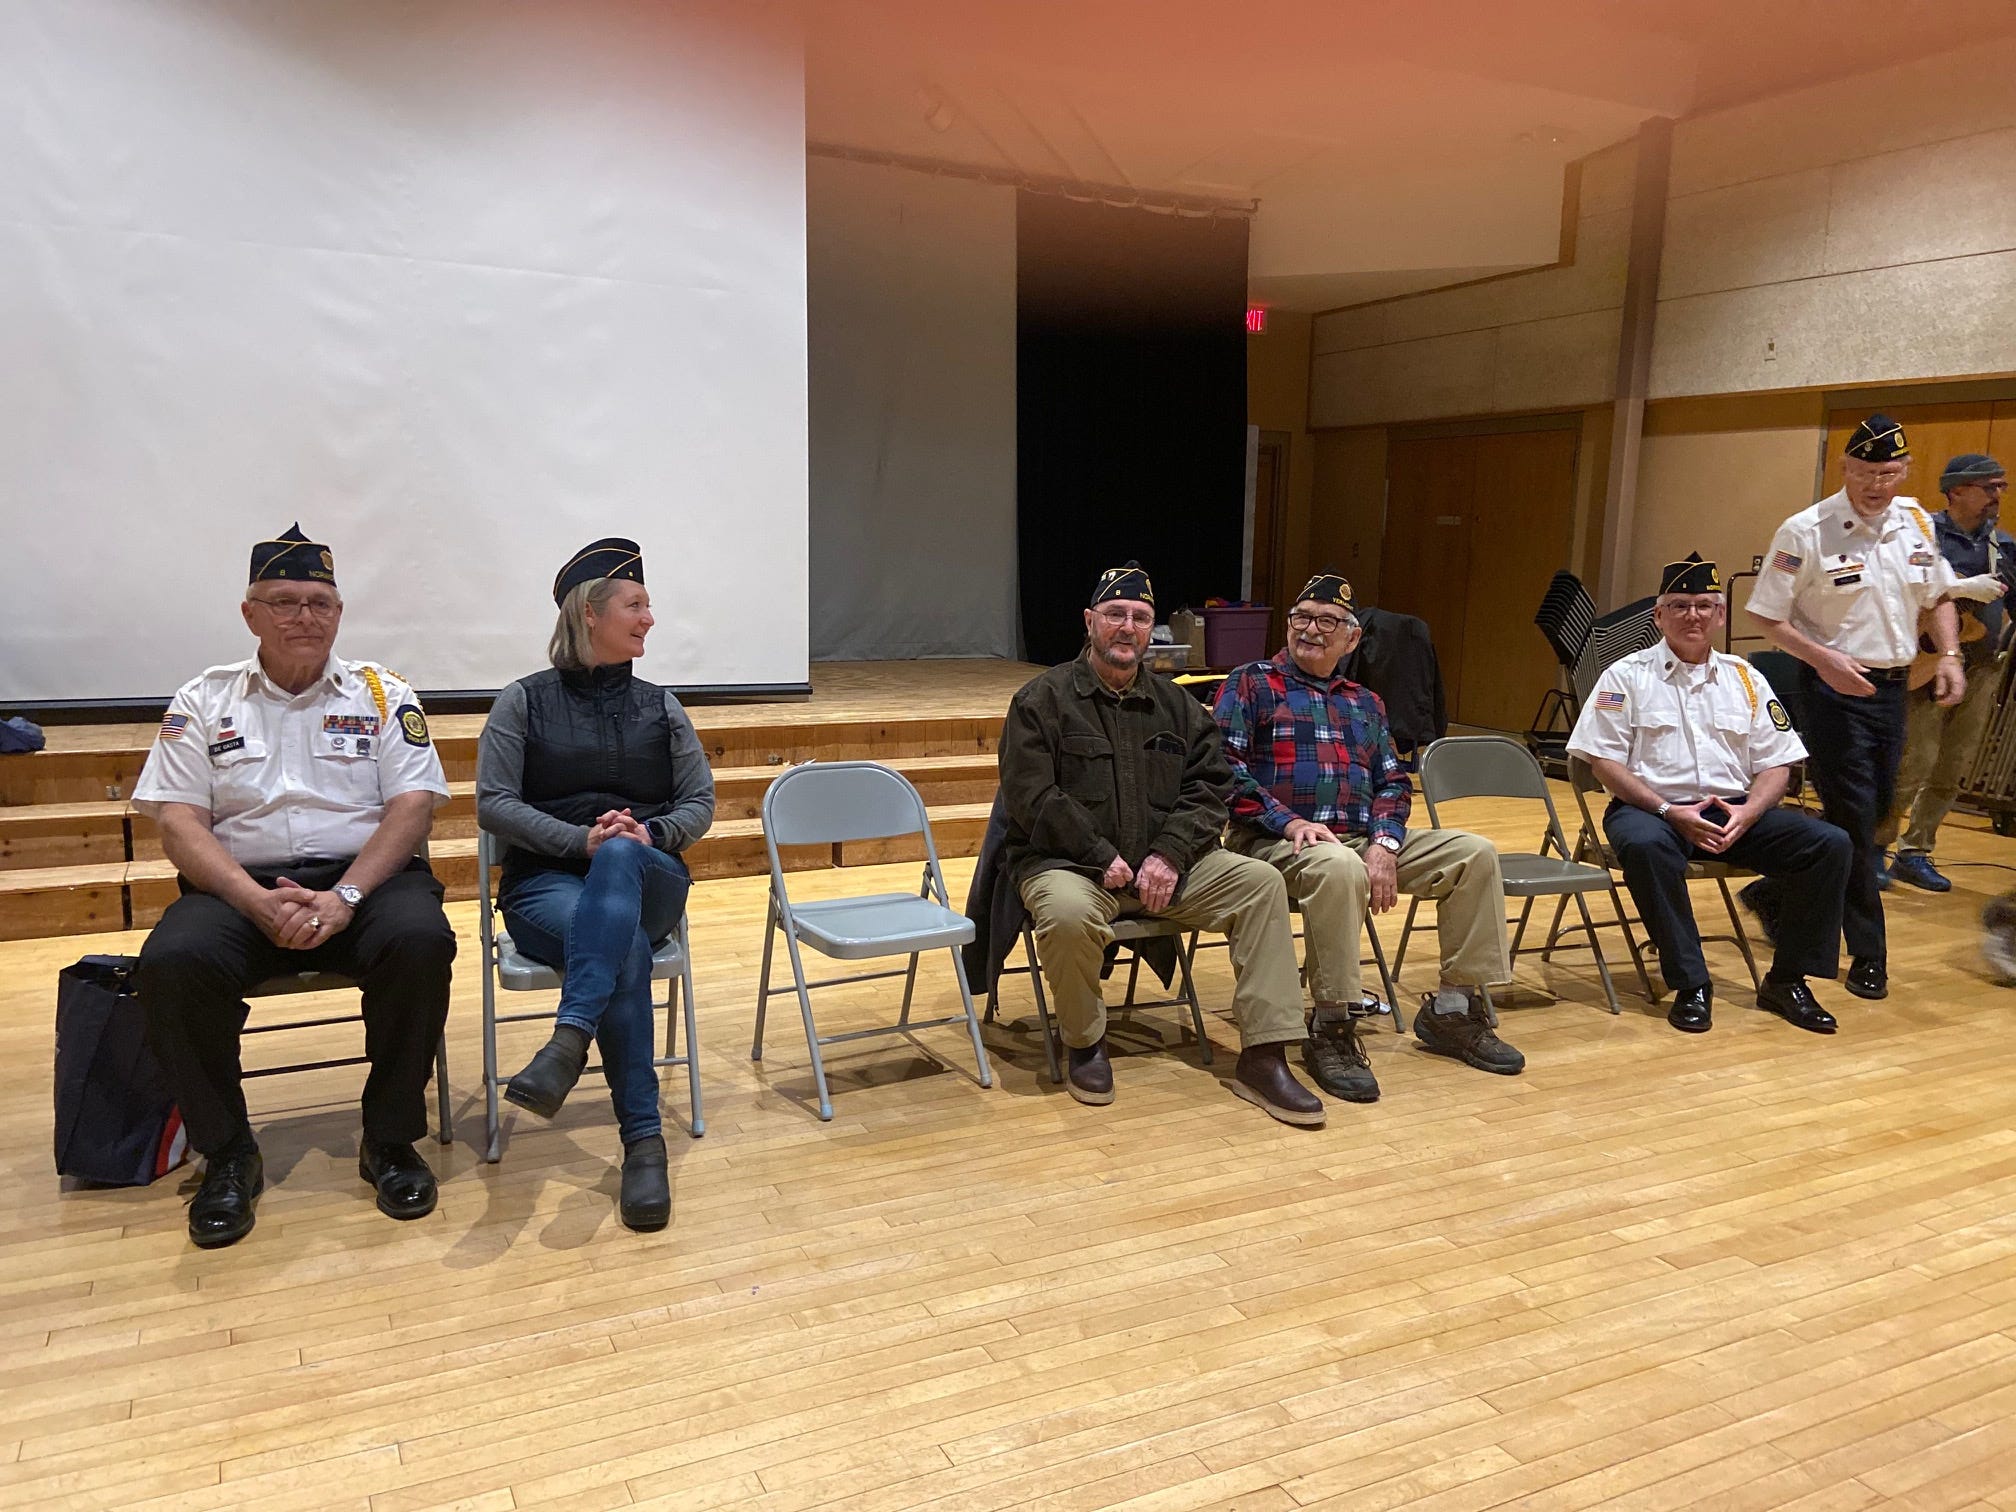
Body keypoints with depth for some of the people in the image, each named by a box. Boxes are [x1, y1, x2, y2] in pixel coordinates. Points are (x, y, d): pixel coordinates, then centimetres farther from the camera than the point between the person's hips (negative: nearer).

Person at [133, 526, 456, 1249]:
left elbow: (413, 806, -1)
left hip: (364, 876, 0)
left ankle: (390, 1141, -13)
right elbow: (178, 821, 1)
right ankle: (227, 1156, -8)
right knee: (173, 962, -30)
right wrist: (258, 902, -16)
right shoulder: (203, 701, 11)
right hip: (239, 885, 1)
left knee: (420, 940, -33)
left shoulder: (381, 694, 10)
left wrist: (346, 896, -17)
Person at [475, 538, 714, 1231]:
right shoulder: (524, 701, 6)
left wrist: (647, 833, -15)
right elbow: (493, 803, -4)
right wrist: (581, 838, -19)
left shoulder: (660, 707, 13)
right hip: (547, 881, -1)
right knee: (626, 953, -36)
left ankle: (569, 1043, -49)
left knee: (620, 856, -38)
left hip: (648, 879, 2)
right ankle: (643, 1141, -34)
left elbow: (699, 804, 8)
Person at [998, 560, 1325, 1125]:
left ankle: (1263, 1058, -12)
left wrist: (1170, 853, -10)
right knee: (1068, 914, -38)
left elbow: (1210, 785, 7)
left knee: (1261, 882, -15)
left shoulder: (1175, 704, 14)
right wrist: (1101, 857, -16)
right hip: (1067, 864, -4)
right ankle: (1085, 1042, -7)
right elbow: (1032, 795, -10)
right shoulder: (1043, 698, 0)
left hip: (1163, 865, 5)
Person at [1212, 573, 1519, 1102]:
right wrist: (1289, 821, -19)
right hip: (1277, 840, -6)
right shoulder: (1251, 683, 6)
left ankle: (1453, 1010, 0)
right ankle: (1330, 1030, -26)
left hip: (1362, 838, 6)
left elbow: (1392, 782, 15)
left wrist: (1385, 842, -6)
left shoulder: (1365, 703, 23)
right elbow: (1227, 767, -7)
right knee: (1340, 868, -39)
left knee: (1475, 853, -9)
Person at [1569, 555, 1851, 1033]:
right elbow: (1605, 761, -5)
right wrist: (1669, 811, -17)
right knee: (1645, 845, -38)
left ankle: (1787, 981, -2)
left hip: (1735, 812, 4)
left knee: (1829, 843, -16)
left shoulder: (1744, 678, 13)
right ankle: (1690, 985, -24)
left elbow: (1776, 763, 10)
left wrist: (1747, 813, -10)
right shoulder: (1627, 676, 2)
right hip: (1652, 807, -4)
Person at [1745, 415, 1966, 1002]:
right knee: (1853, 819, -5)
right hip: (1834, 687, -6)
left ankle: (1776, 893, 31)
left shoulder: (1917, 522, 6)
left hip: (1892, 686, 7)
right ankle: (1868, 956, 6)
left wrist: (1949, 655, 4)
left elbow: (1938, 598, 19)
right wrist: (1824, 659, -24)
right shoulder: (1806, 532, -12)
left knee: (1874, 811, 13)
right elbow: (1769, 618, -11)